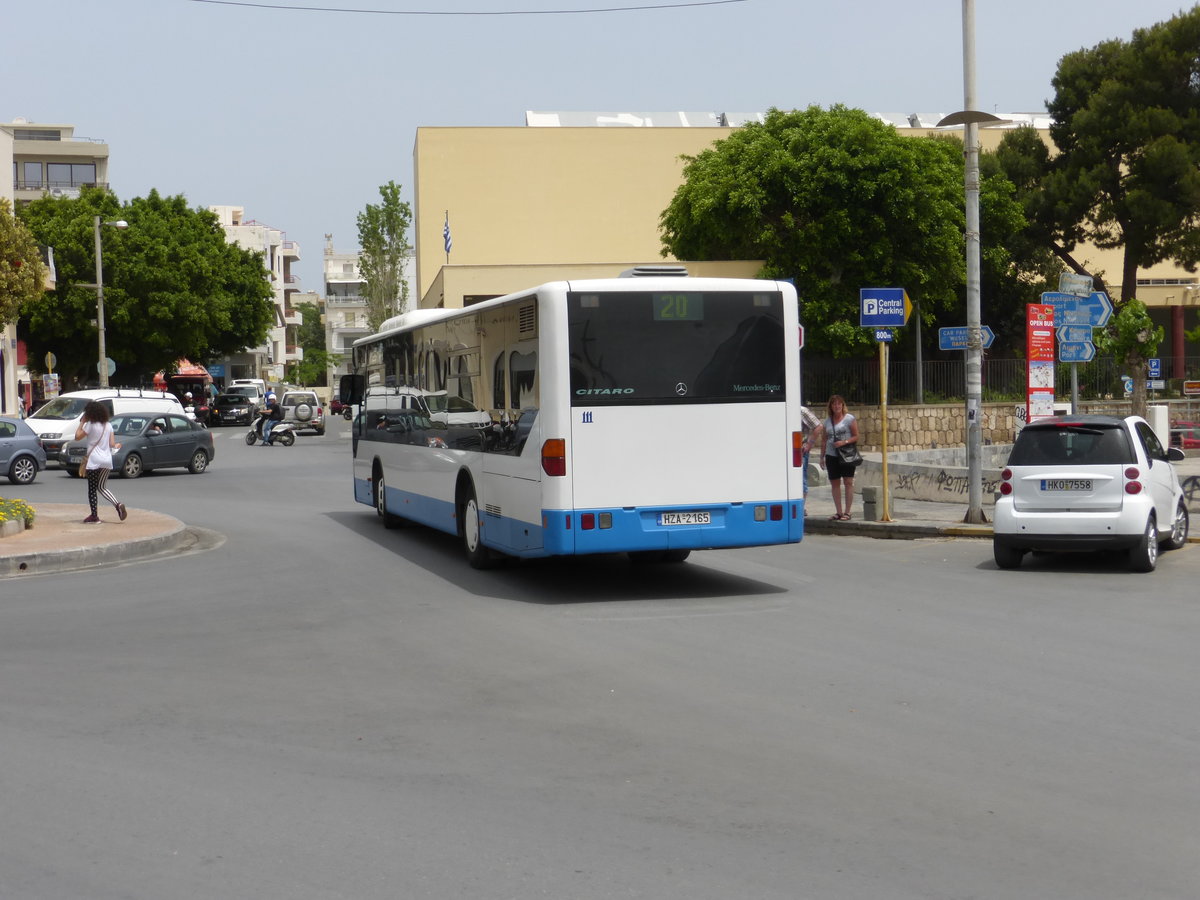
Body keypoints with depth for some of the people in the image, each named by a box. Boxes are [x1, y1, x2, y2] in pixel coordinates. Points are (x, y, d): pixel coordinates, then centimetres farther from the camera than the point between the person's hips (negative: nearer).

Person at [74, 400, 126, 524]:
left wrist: (82, 422, 3)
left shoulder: (90, 425, -8)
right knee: (102, 487, 18)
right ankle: (118, 505, -2)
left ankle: (94, 516, 1)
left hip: (94, 461, -6)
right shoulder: (108, 426, 9)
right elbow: (112, 444, 5)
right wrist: (116, 446, 27)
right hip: (107, 460, 6)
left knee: (92, 489, 2)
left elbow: (77, 436, -5)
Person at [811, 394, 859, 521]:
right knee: (834, 483, 6)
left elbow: (856, 437, -3)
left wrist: (844, 442, -18)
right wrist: (822, 456, 13)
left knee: (848, 482, -6)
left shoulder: (850, 419, -1)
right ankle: (839, 512, 12)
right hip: (831, 456, 5)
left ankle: (847, 512, -3)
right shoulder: (827, 421, 12)